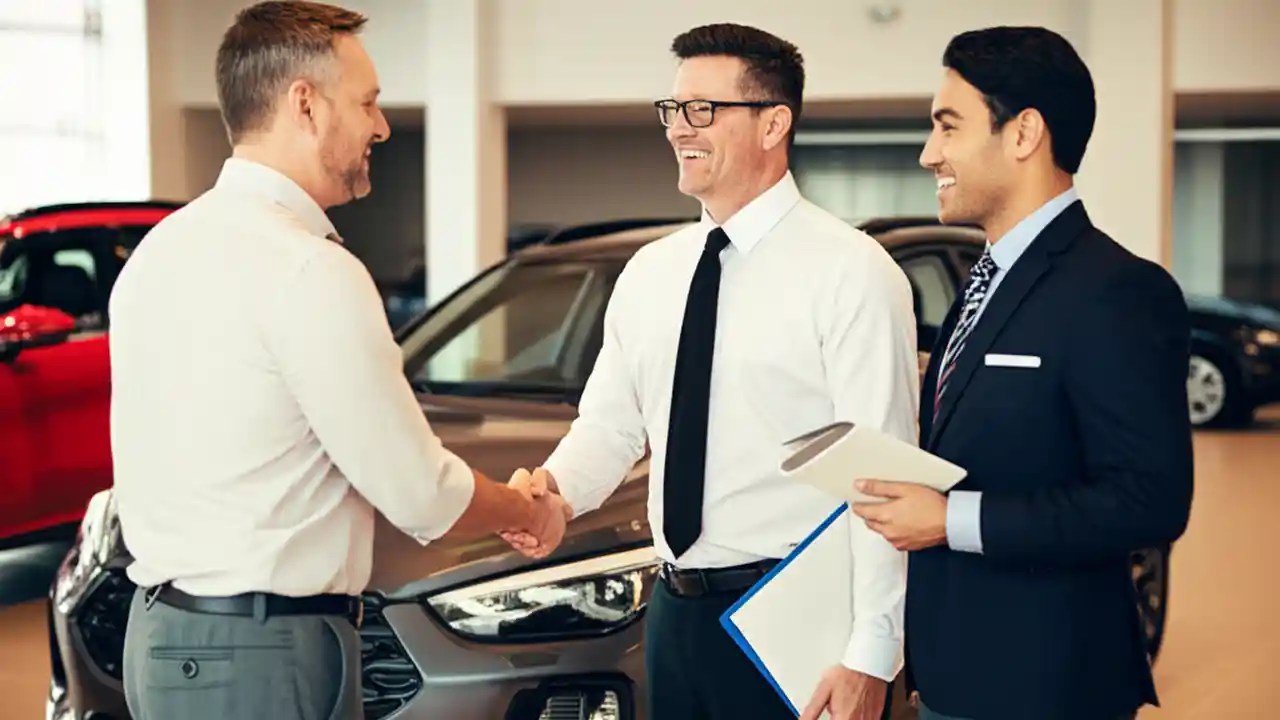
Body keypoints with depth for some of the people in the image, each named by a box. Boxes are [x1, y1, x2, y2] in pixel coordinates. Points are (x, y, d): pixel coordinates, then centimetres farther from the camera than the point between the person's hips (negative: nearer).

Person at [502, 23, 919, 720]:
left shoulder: (850, 272, -10)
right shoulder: (649, 272, 10)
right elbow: (609, 424, 11)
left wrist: (870, 658, -18)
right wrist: (552, 486, -12)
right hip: (674, 610, 6)